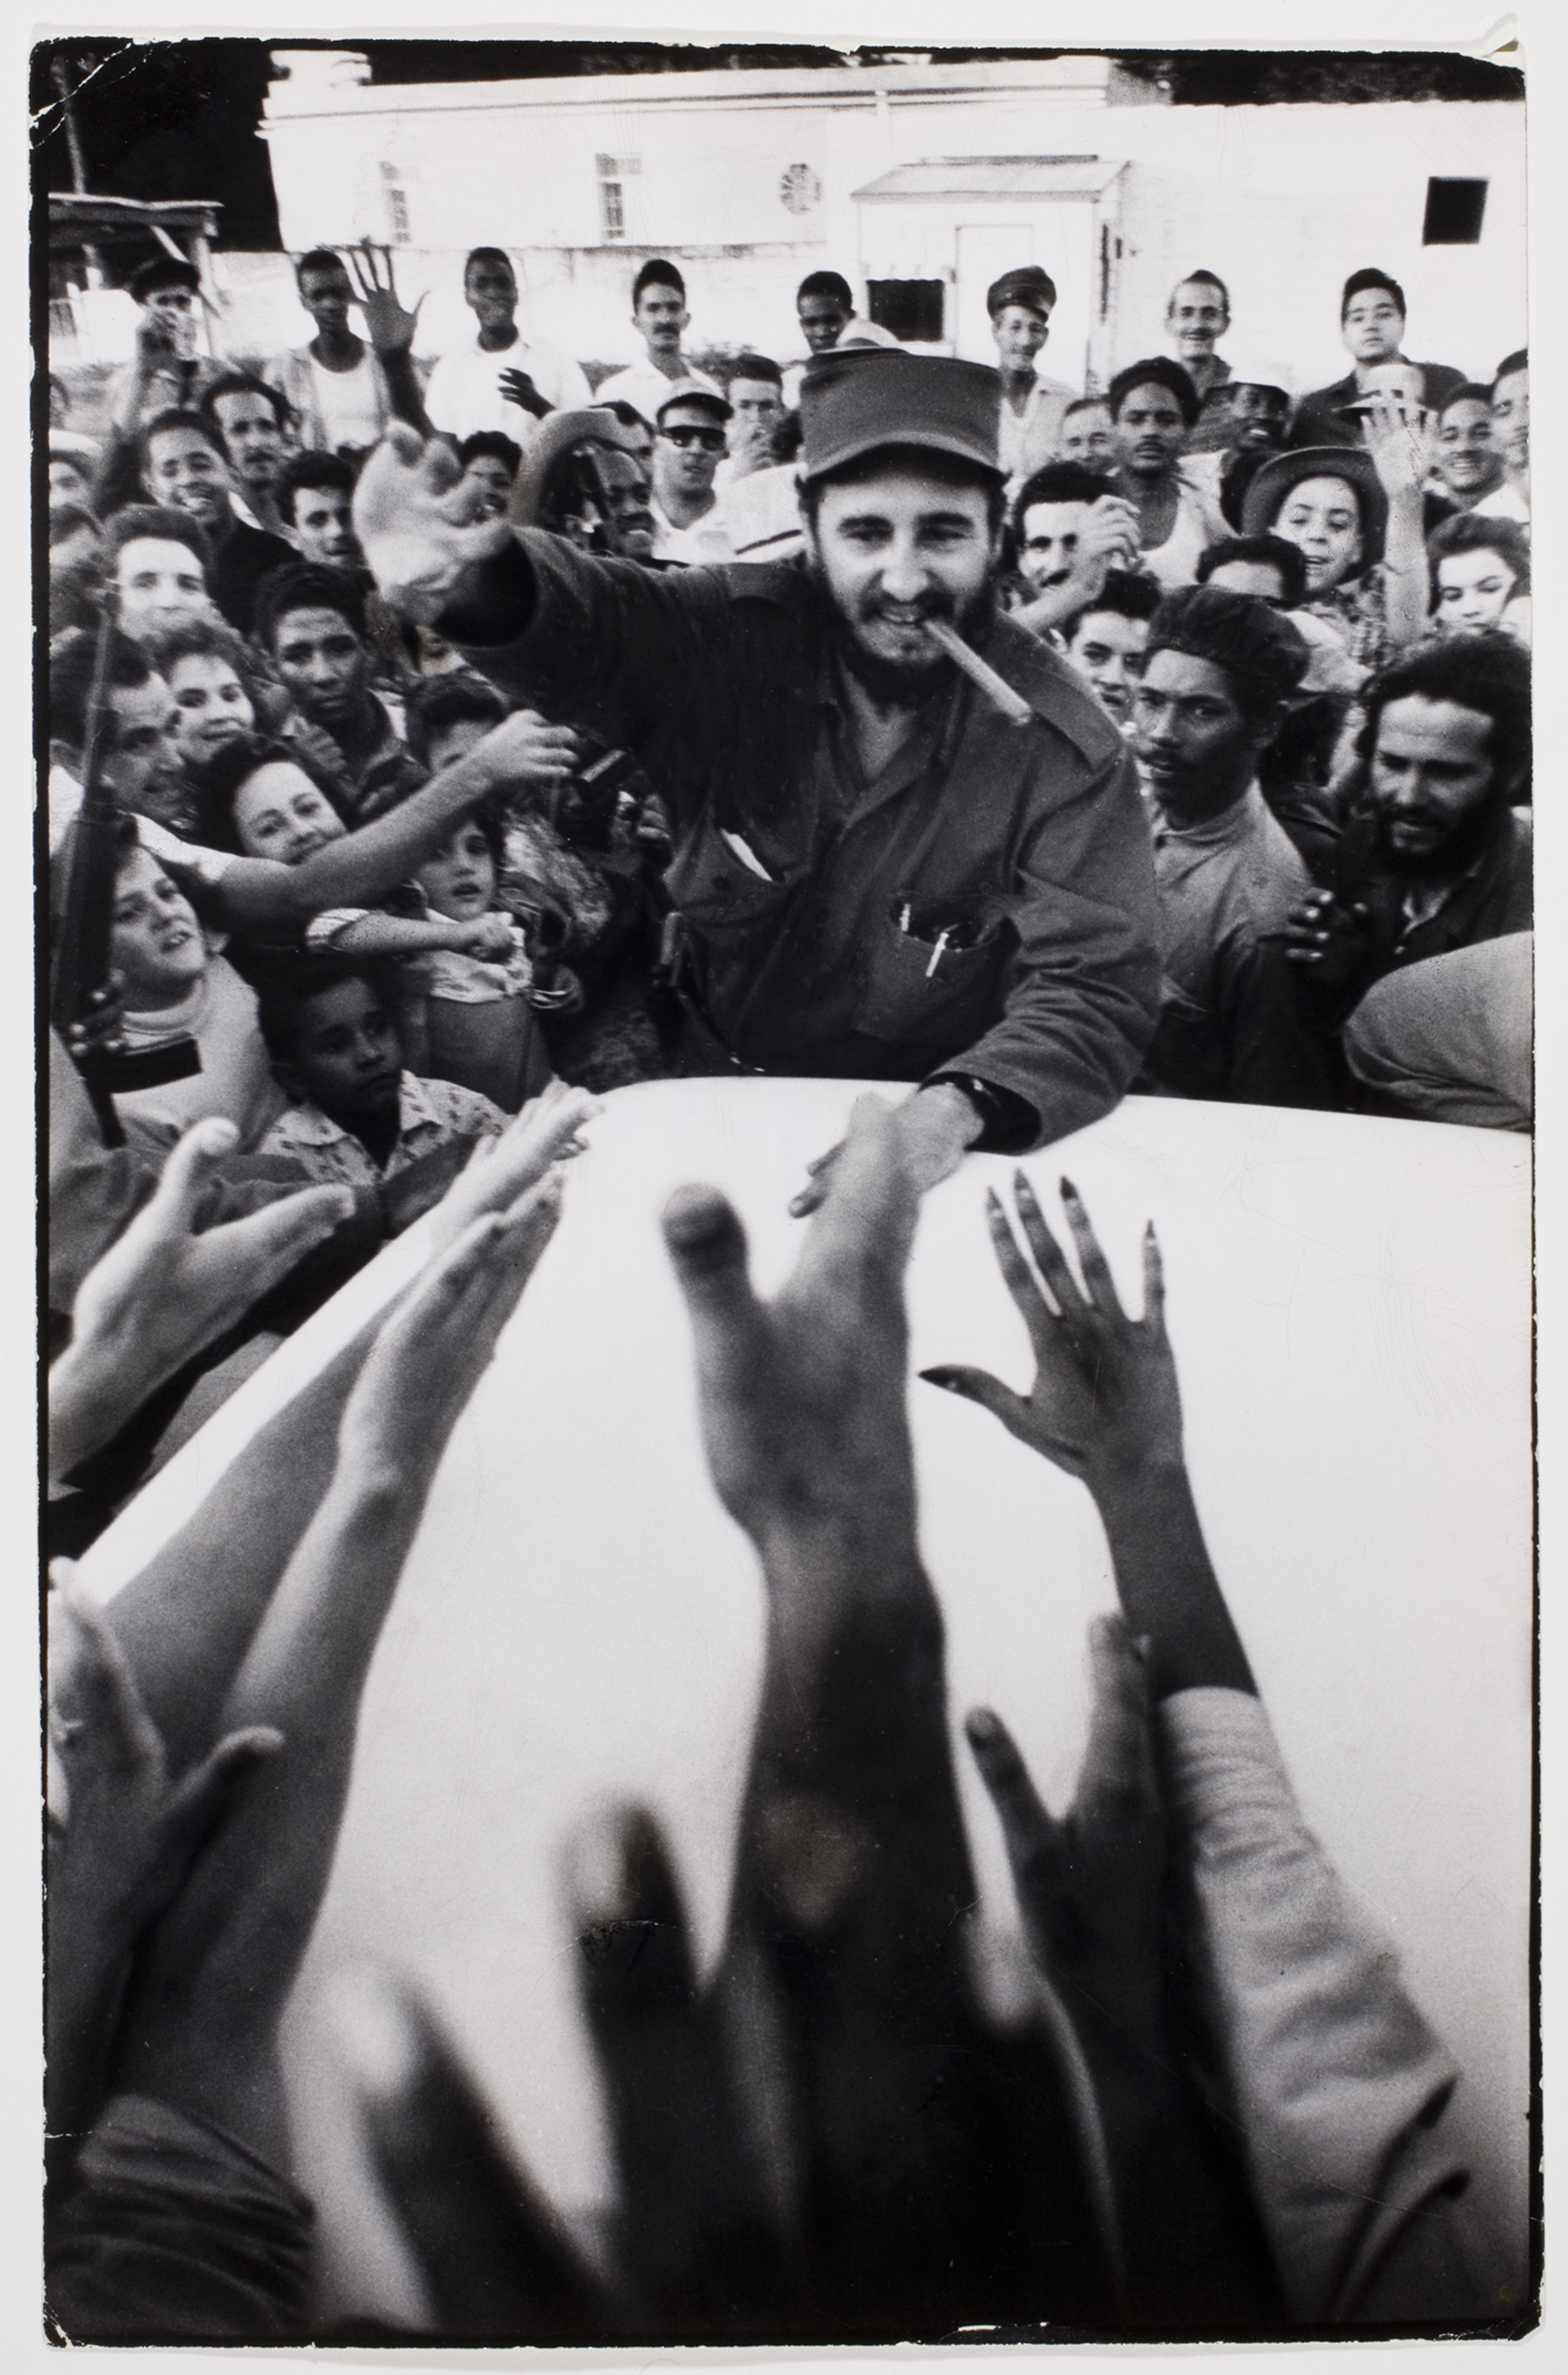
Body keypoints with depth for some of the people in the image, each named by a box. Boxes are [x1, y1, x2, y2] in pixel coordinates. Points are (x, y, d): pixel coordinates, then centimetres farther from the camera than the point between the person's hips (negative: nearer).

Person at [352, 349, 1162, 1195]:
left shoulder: (1067, 751, -14)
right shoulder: (733, 639, -10)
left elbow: (1093, 993, -17)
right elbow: (586, 624, -29)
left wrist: (955, 1110, -37)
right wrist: (468, 581, -54)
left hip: (916, 1134, 0)